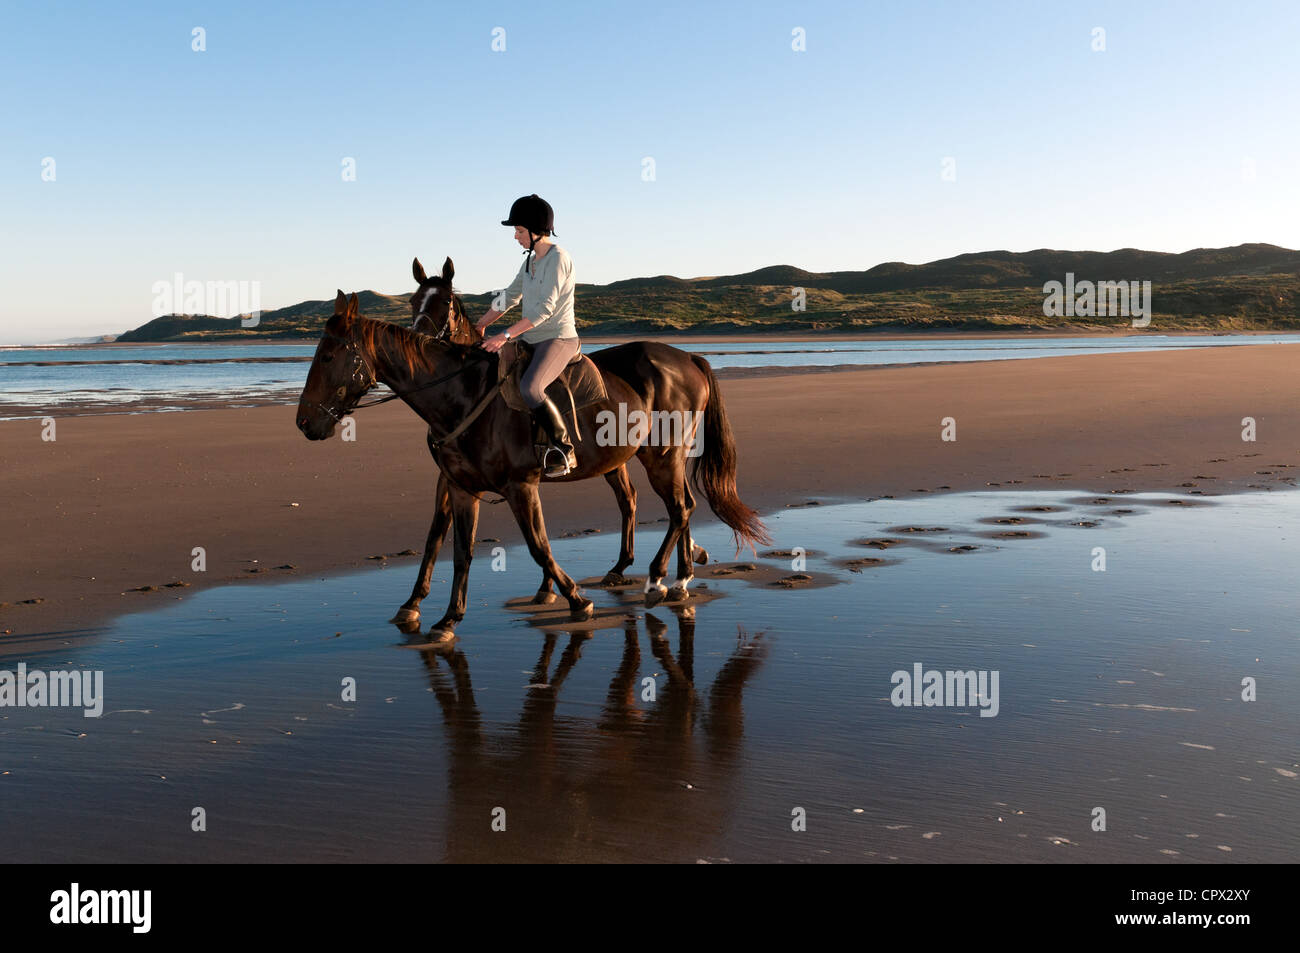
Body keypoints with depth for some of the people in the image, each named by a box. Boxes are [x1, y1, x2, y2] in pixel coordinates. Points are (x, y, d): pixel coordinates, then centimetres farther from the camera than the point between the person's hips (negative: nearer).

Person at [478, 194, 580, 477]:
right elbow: (510, 297, 22)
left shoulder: (557, 258, -15)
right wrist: (479, 327, 16)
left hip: (558, 339, -10)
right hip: (530, 338, 10)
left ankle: (564, 449, -16)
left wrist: (506, 335, -25)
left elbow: (545, 308, -22)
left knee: (529, 388, -33)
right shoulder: (530, 260, 14)